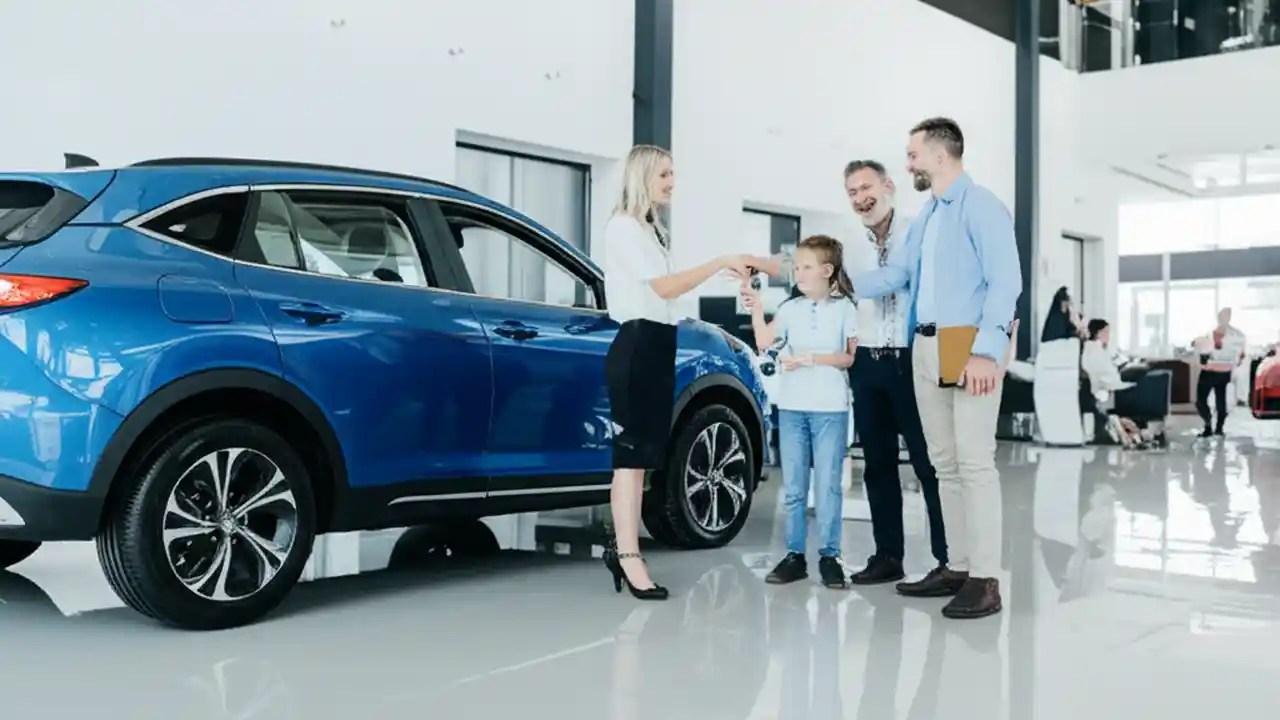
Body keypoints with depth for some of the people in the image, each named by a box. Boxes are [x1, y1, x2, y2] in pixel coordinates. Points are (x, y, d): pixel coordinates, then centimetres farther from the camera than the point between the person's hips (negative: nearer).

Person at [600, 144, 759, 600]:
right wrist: (720, 263, -14)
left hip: (658, 345, 10)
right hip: (635, 345, -10)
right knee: (631, 453, -11)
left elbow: (664, 289, 14)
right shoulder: (623, 227, -8)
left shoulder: (653, 230, 22)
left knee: (646, 453, 7)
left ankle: (621, 548, 12)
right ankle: (629, 557, -11)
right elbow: (664, 288, -16)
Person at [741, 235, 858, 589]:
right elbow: (764, 343, -4)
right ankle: (794, 555, 13)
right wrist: (757, 310, -17)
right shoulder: (790, 308, 7)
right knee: (793, 487, 7)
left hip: (830, 408, -3)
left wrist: (811, 358, -13)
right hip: (791, 406, 3)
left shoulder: (845, 308, 1)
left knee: (828, 486, 0)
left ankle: (830, 556, 8)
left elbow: (851, 358, -3)